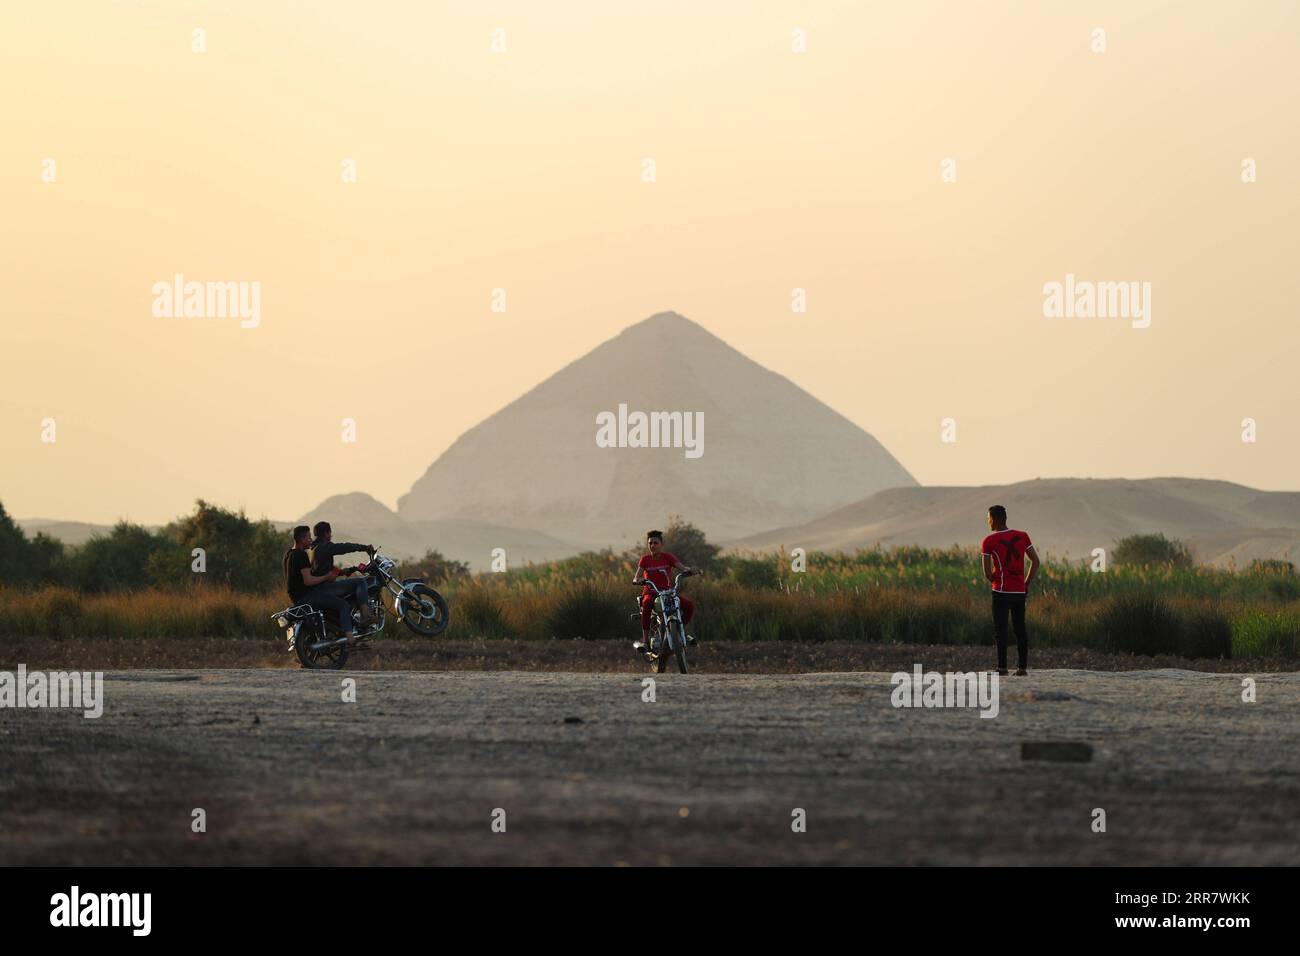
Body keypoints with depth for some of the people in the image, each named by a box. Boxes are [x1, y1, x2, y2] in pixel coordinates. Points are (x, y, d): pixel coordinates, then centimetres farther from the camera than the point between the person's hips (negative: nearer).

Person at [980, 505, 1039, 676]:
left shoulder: (988, 542, -6)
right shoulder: (1022, 536, 6)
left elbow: (987, 573, -4)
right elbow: (1036, 562, 7)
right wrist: (1027, 583, 14)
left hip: (1001, 591, -4)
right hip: (1020, 591, 4)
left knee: (1000, 629, -1)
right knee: (1020, 629, 9)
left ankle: (1002, 667, -5)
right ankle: (1023, 667, 7)